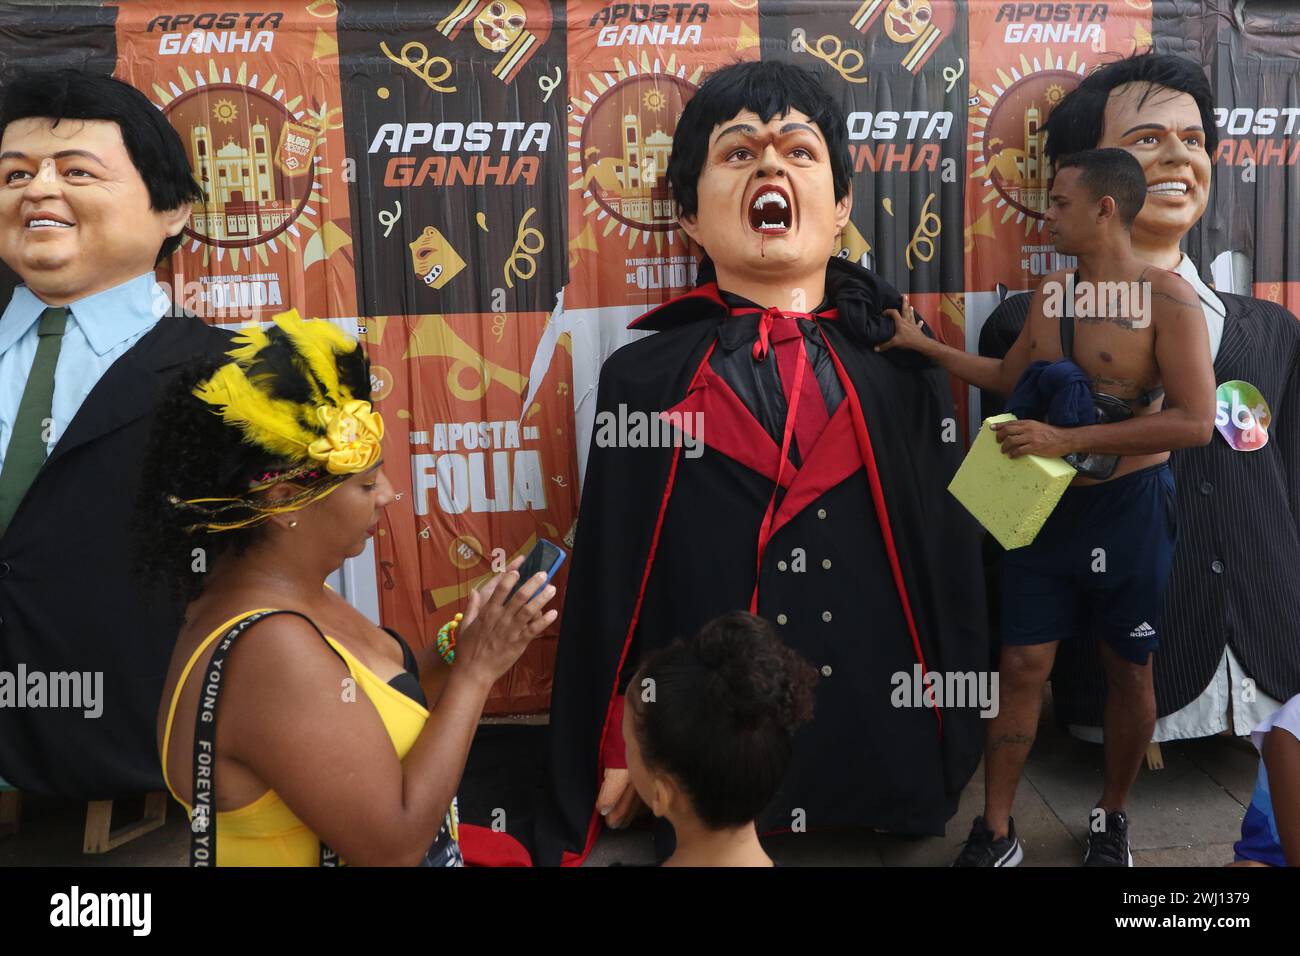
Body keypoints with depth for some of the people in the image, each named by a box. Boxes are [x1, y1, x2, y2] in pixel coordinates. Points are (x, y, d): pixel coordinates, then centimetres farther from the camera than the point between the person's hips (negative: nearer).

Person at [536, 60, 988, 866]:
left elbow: (954, 565, 4)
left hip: (883, 737, 2)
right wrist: (616, 752, 3)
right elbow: (610, 579, 1)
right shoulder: (643, 378, -2)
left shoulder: (905, 370, 2)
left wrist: (957, 730, 5)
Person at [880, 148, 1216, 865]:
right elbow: (1010, 378, 20)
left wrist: (1068, 441, -24)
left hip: (1127, 509, -4)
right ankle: (994, 834, 15)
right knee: (1023, 668, 4)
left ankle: (1112, 820, 33)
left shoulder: (1167, 298, -13)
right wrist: (922, 344, 17)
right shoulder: (1049, 295, 5)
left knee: (1128, 672, 12)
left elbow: (1194, 422, -21)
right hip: (1044, 503, 4)